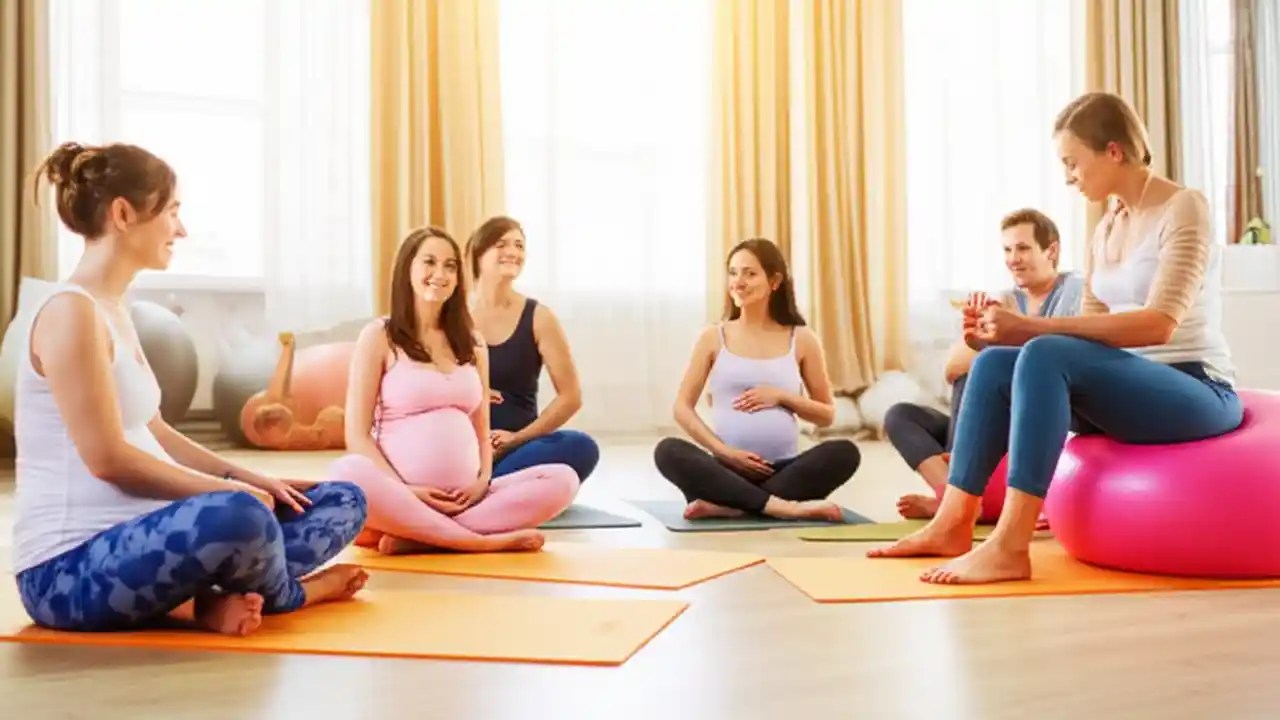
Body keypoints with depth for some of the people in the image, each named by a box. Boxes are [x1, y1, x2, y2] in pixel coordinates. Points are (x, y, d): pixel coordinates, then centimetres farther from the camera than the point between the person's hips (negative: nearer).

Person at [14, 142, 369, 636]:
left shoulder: (113, 311, 15)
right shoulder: (71, 312, -15)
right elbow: (108, 458, -21)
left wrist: (250, 480, 9)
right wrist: (232, 489, -13)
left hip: (134, 539, 10)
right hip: (69, 569, -9)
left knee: (343, 500, 8)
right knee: (239, 516, -40)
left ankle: (202, 599, -12)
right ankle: (288, 593, -5)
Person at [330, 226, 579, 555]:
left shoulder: (471, 341, 16)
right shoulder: (379, 335, 3)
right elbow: (357, 435, -3)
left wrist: (483, 481, -3)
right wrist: (404, 492, -14)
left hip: (463, 499, 4)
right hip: (401, 501, -4)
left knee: (562, 480, -19)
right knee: (348, 473, -37)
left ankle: (415, 540, -24)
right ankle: (483, 541, -27)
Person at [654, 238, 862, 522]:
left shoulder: (801, 339, 7)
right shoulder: (714, 337, 6)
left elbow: (827, 415, 12)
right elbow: (682, 407, 4)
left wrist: (781, 396, -6)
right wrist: (725, 452, -10)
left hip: (783, 471, 1)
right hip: (728, 470, -1)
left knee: (845, 452, -27)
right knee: (668, 451, -28)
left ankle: (730, 505, -27)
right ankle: (782, 506, -34)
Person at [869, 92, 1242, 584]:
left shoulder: (1183, 208, -10)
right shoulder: (1105, 230, 13)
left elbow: (1158, 324, -24)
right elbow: (1090, 336, 11)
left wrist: (1031, 327, -28)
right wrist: (1011, 330, -6)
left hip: (1197, 392, -8)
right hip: (1133, 387, 8)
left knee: (1045, 357, -31)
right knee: (995, 362, -9)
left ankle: (1009, 547, -34)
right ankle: (953, 524, -13)